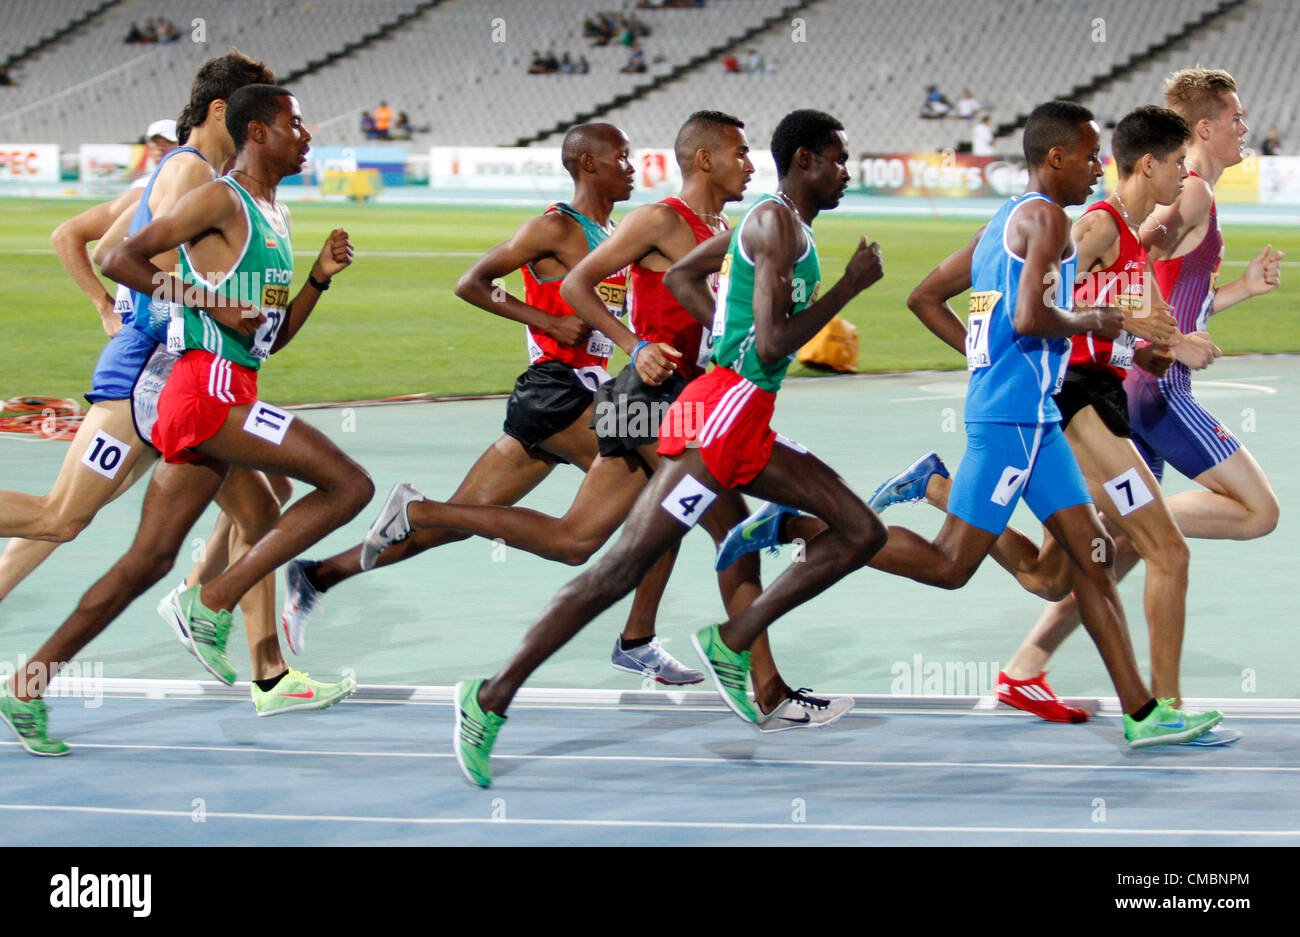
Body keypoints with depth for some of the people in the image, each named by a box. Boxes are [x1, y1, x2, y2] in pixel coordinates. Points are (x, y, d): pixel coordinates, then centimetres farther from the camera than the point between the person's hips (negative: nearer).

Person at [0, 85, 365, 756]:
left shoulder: (275, 217, 23)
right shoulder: (222, 201, -6)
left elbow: (274, 337, 27)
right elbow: (121, 260, -11)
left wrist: (319, 277, 13)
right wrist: (210, 299, -14)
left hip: (230, 392, 9)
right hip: (209, 386, -9)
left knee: (149, 561, 7)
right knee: (349, 485, -14)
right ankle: (213, 604, -11)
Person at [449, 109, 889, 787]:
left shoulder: (770, 221, 19)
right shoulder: (777, 223, -11)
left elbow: (680, 275, 29)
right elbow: (771, 347, -19)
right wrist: (849, 286, -11)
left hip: (747, 426, 10)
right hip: (724, 408, -10)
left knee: (861, 532, 5)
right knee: (625, 566, -11)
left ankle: (730, 644, 2)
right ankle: (492, 700, -8)